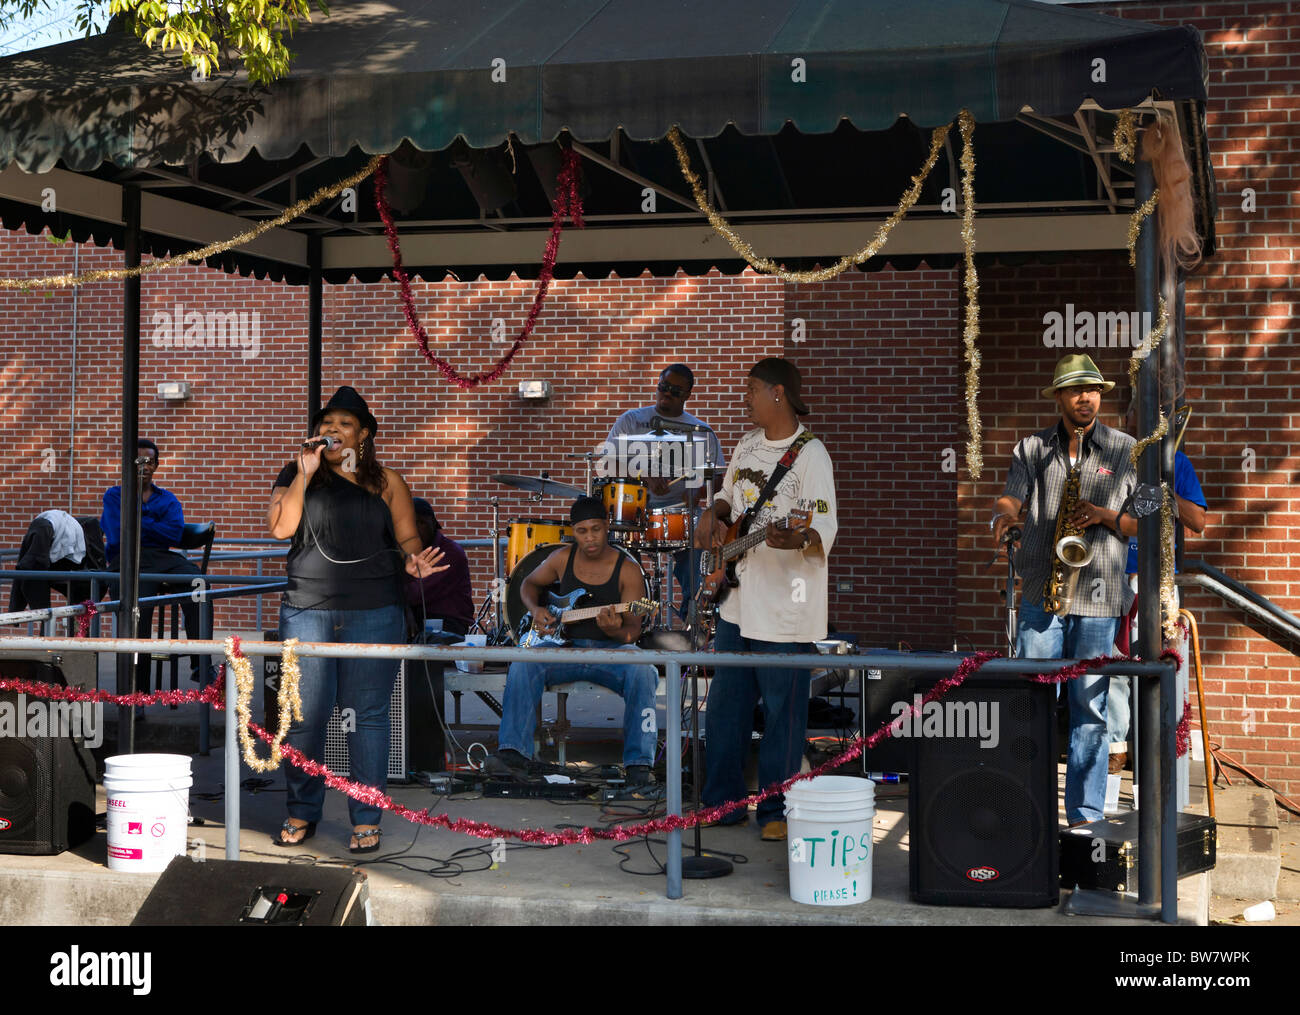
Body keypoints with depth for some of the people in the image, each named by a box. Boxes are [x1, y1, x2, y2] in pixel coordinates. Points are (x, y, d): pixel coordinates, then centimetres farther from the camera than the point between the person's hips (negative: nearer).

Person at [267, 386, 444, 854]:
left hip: (374, 613, 0)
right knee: (303, 713, 0)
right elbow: (281, 527, -2)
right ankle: (301, 813, 15)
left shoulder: (386, 483, 11)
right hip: (307, 609, 0)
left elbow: (407, 536, 11)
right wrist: (304, 476, -9)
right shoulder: (297, 475, 11)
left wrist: (415, 560, -11)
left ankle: (366, 819, 9)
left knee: (367, 714, 0)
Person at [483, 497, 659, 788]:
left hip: (611, 649, -2)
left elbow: (633, 627, -7)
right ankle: (513, 755, -29)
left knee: (643, 671, -35)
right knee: (522, 665, -27)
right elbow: (529, 583, 23)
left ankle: (638, 766, -31)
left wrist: (617, 632, -32)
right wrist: (535, 610, 1)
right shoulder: (563, 558, 5)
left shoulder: (627, 569, -4)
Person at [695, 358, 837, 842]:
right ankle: (722, 802, 25)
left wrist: (798, 540, -40)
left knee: (783, 713, 1)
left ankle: (776, 813, 12)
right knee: (725, 706, 14)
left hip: (784, 609, -8)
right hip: (737, 601, 8)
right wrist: (713, 517, 5)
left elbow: (825, 533, -19)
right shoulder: (747, 444, 12)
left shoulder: (810, 454, -12)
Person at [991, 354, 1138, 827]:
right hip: (1041, 593, 1)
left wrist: (1104, 515, -10)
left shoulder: (1125, 450, 9)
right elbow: (1009, 499, 1)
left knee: (1090, 708, 1)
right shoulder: (1031, 449, 11)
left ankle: (1084, 816, 8)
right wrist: (1004, 514, -22)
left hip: (1098, 596, -1)